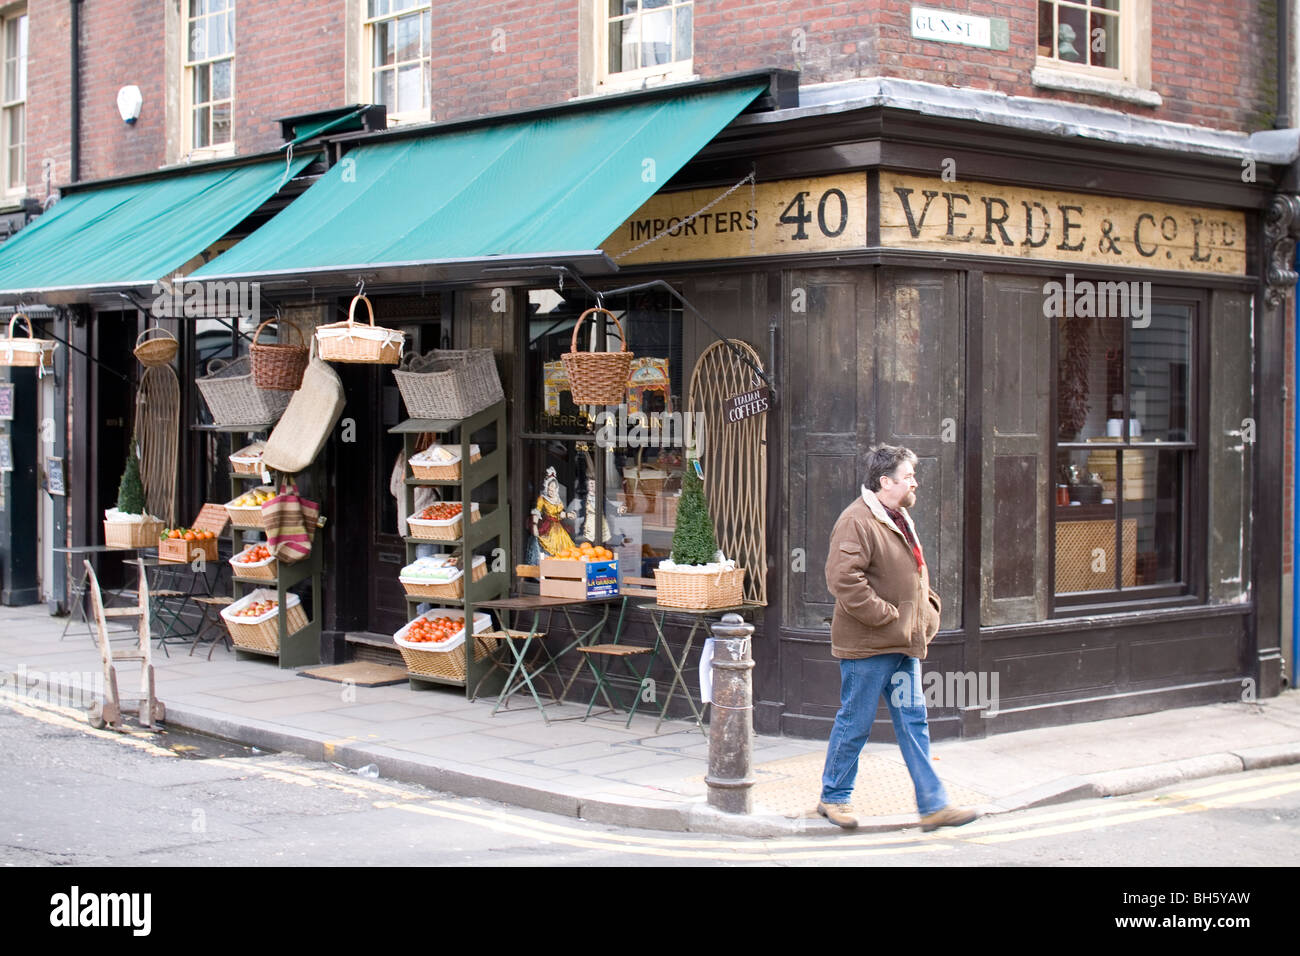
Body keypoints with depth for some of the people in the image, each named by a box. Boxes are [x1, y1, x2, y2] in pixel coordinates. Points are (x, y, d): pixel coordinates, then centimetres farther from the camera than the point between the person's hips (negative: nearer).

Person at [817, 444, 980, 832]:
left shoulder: (900, 519, 15)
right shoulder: (856, 522, -16)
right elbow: (843, 578, -26)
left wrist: (928, 610, 14)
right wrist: (885, 616, -22)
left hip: (903, 644, 9)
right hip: (867, 644, -9)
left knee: (913, 723, 9)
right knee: (855, 723, 2)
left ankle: (933, 804, 11)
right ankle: (833, 797, 18)